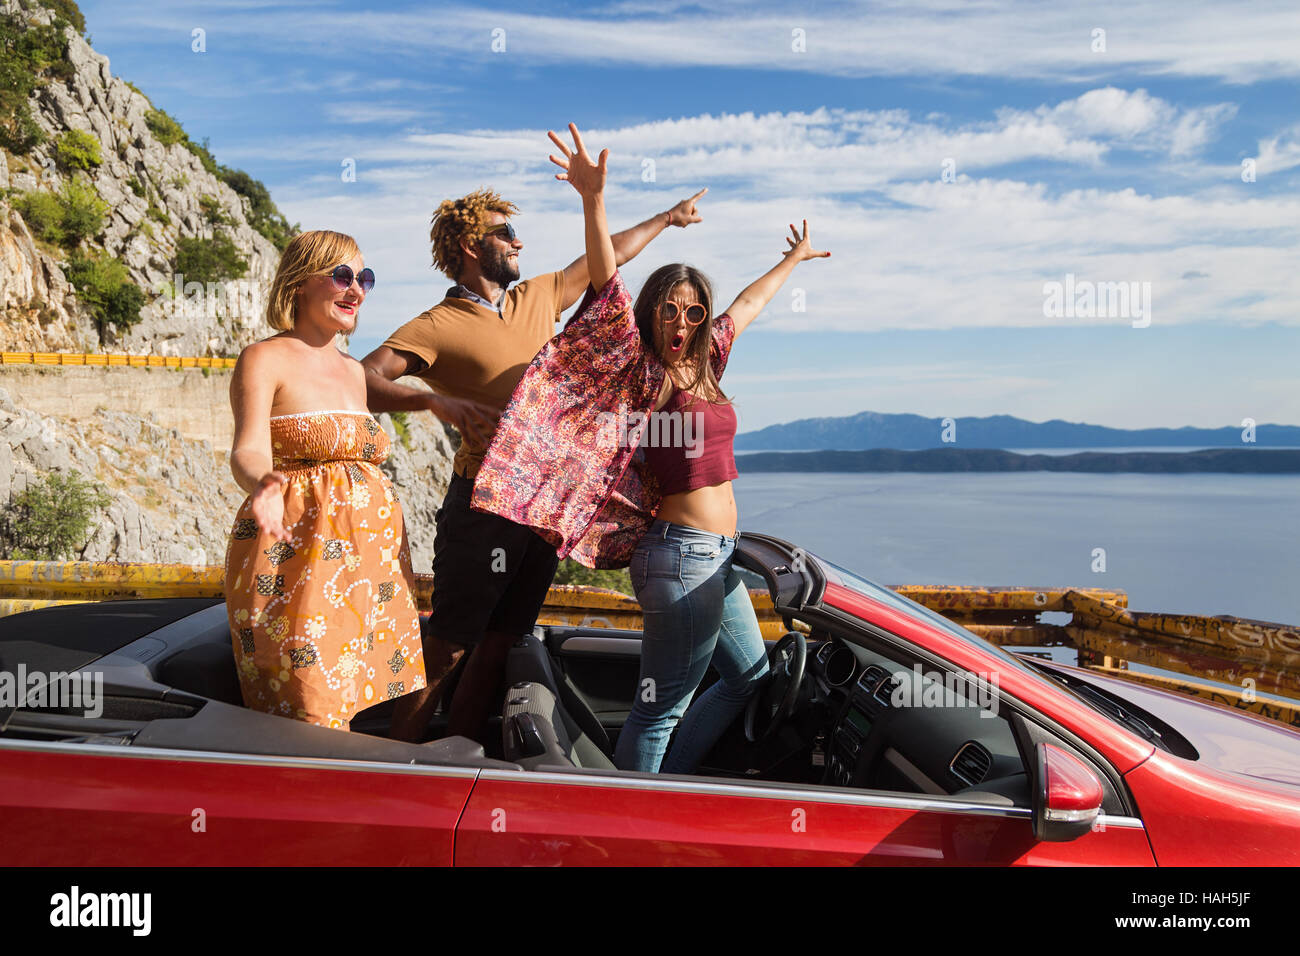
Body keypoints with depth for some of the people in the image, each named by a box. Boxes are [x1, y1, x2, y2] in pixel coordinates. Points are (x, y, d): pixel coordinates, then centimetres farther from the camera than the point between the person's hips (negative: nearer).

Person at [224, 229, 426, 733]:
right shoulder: (263, 359, -4)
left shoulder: (353, 369, 17)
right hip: (294, 552, -6)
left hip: (370, 547, 7)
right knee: (313, 715, -8)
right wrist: (263, 485, -39)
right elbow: (248, 450, -18)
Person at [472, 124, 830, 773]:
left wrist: (795, 258, 41)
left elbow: (749, 302, 26)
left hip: (714, 553, 9)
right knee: (663, 704, -5)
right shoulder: (642, 371, -7)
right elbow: (608, 288, -21)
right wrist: (593, 198, -32)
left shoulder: (703, 364, 12)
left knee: (749, 675, 21)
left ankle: (666, 781, 27)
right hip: (682, 552, -9)